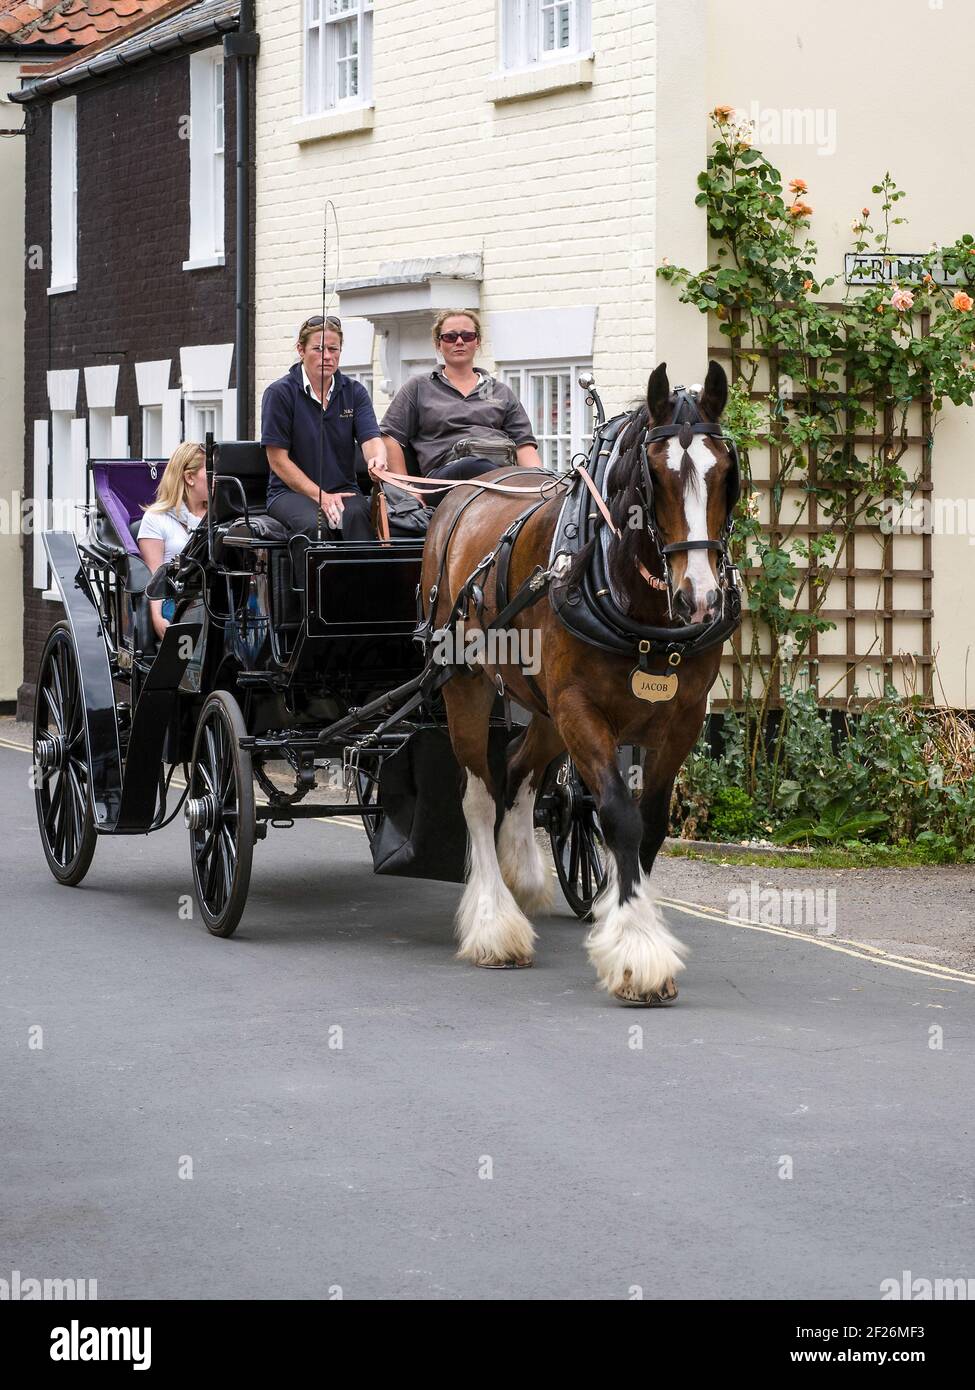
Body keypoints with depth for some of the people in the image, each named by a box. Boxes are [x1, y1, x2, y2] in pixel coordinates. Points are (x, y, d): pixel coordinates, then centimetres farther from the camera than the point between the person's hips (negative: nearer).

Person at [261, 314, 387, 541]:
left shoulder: (354, 392, 10)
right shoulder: (280, 393, -1)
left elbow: (371, 439, -4)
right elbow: (278, 460, -5)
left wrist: (378, 460, -30)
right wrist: (321, 496, -14)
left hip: (343, 490, 3)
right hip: (291, 491, -3)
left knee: (357, 514, -32)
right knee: (314, 524, -35)